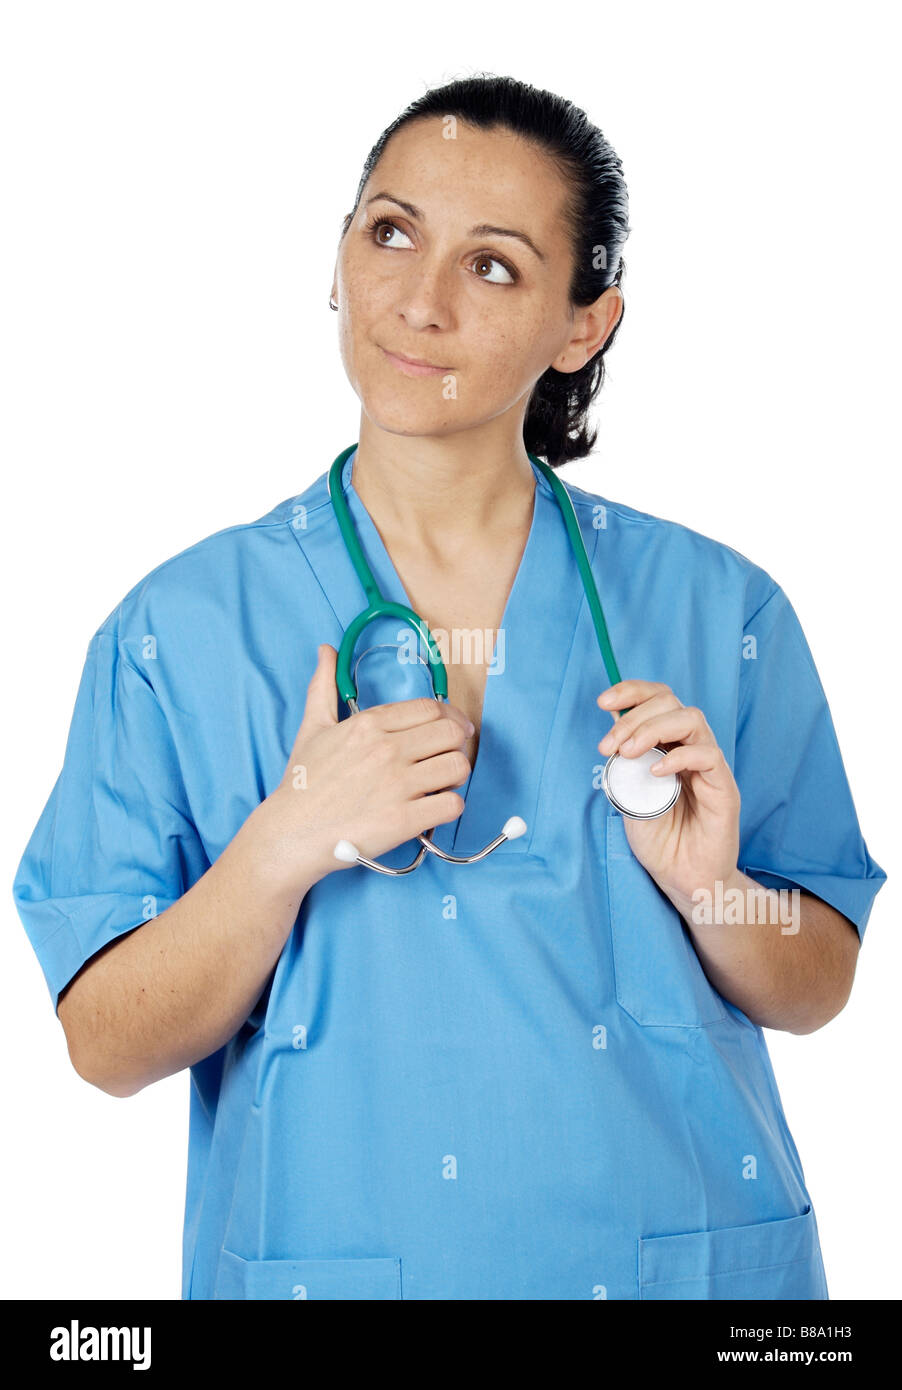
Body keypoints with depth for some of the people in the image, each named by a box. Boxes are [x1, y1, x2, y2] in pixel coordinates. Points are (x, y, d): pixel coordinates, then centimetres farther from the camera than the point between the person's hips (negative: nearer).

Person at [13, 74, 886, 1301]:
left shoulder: (718, 610, -4)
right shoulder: (182, 628, -6)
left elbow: (815, 991, 2)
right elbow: (108, 1049, -8)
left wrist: (713, 887, -17)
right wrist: (286, 847, -22)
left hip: (678, 1253, 1)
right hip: (318, 1254, 0)